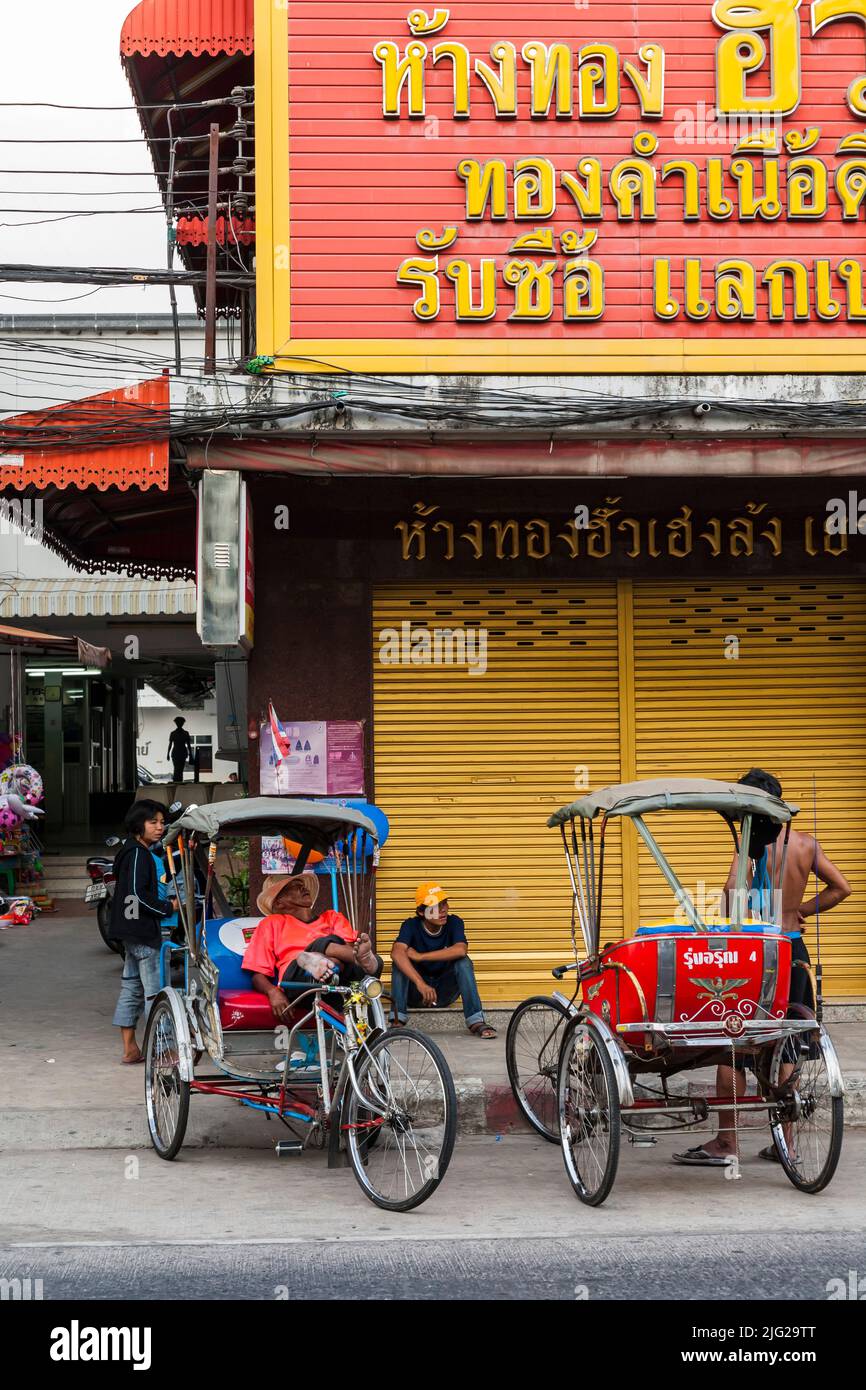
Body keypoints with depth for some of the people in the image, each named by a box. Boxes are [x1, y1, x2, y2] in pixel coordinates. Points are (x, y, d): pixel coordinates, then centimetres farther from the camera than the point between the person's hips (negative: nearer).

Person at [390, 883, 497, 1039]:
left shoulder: (454, 922, -11)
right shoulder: (411, 925, -14)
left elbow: (460, 950, -32)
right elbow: (397, 952, -34)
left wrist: (420, 956, -30)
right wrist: (420, 984, -48)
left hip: (444, 993, 1)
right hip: (416, 994, -1)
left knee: (463, 962, -24)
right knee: (400, 962, -25)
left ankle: (476, 1022, -30)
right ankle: (397, 1020, -32)